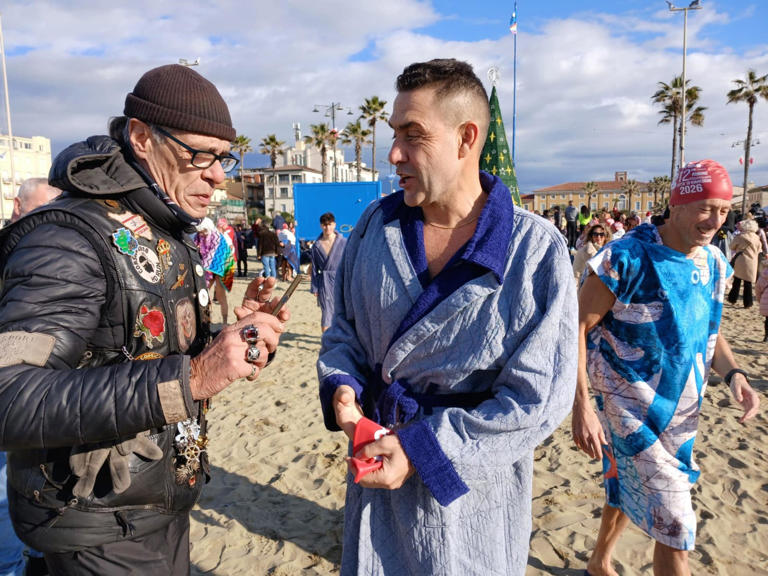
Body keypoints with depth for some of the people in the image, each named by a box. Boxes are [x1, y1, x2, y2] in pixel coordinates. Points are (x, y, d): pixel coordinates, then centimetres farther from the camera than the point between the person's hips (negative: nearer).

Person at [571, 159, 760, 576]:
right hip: (630, 407, -7)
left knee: (627, 490, 25)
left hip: (682, 410, 7)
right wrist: (580, 407, -24)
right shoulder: (627, 258, -20)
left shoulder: (713, 264, 2)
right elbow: (577, 328, -19)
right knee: (675, 527, -6)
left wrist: (733, 374, -4)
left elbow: (710, 332, 16)